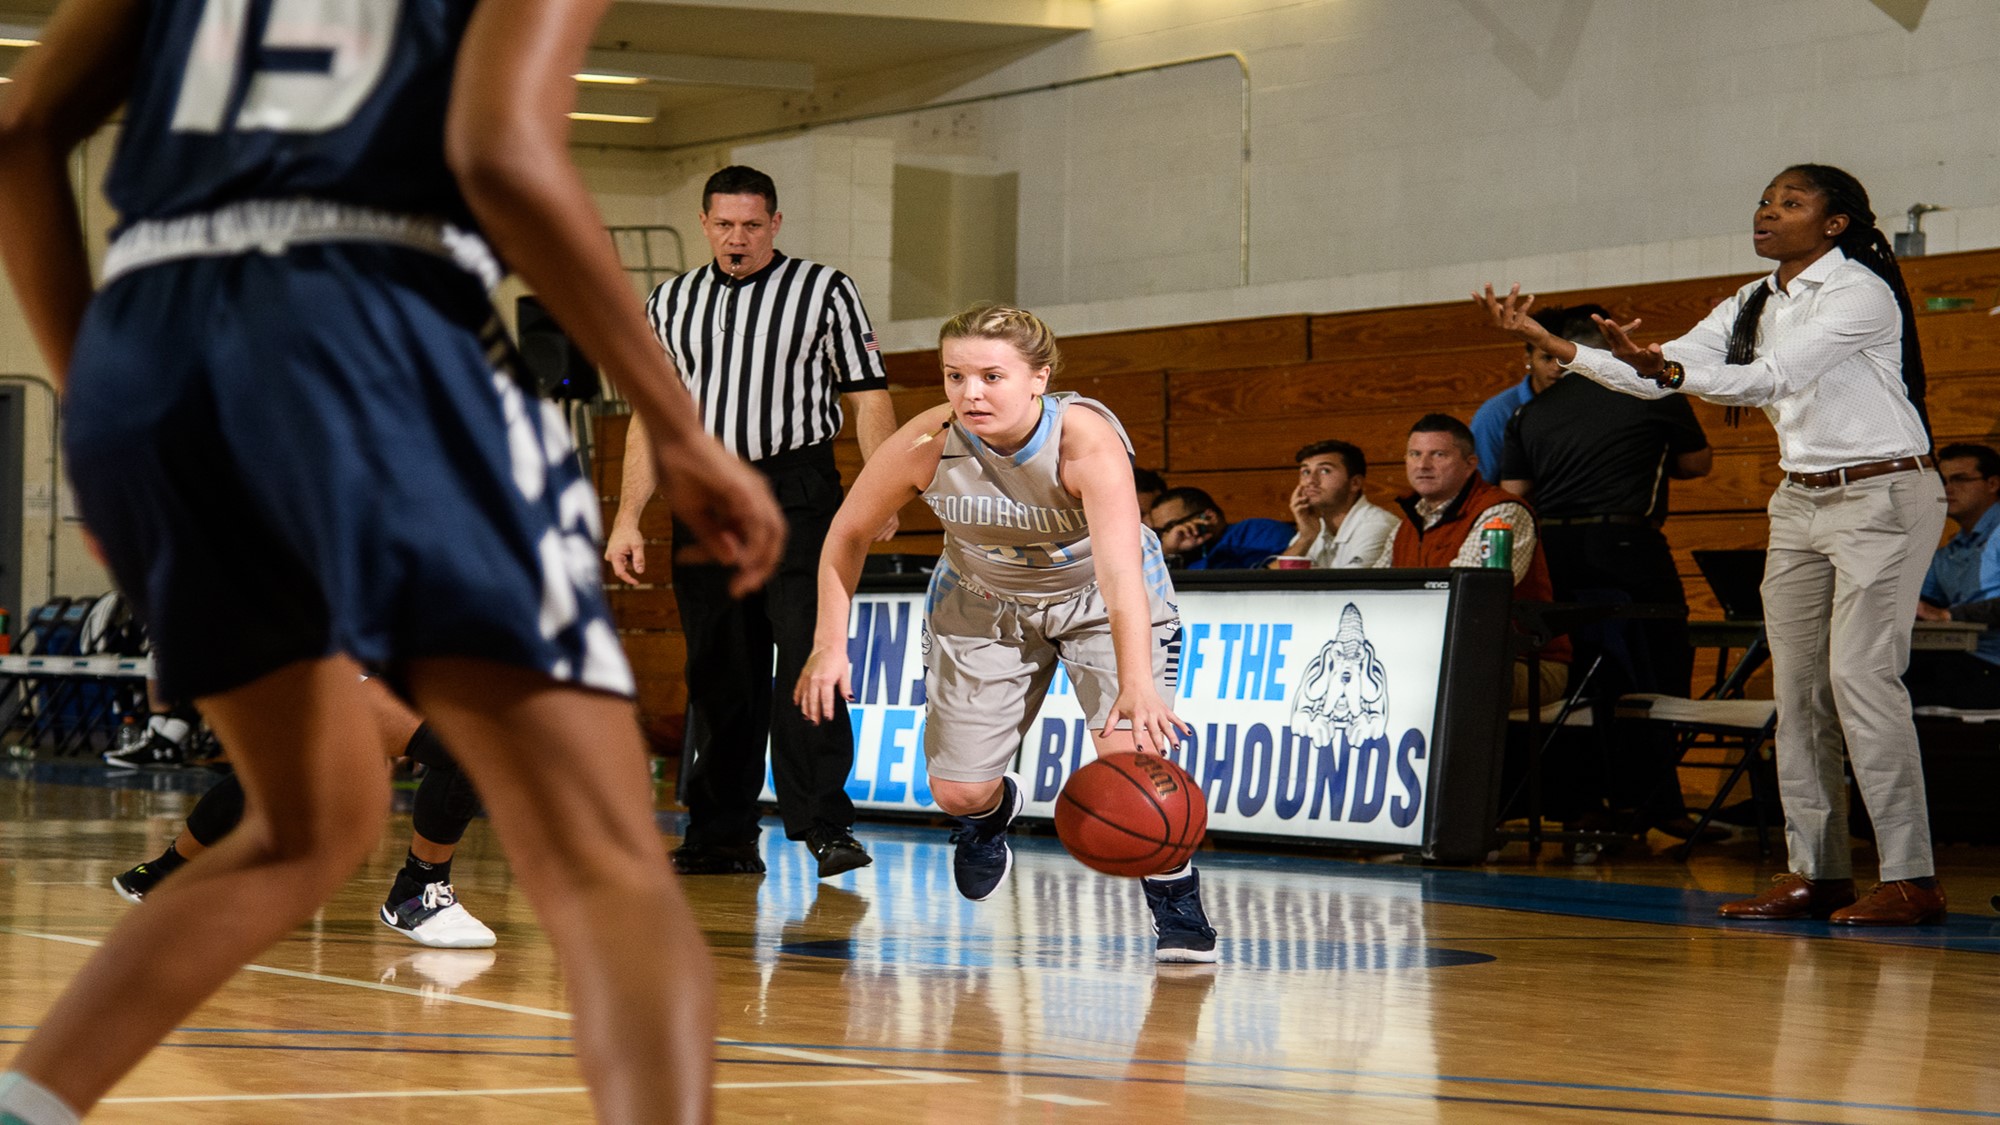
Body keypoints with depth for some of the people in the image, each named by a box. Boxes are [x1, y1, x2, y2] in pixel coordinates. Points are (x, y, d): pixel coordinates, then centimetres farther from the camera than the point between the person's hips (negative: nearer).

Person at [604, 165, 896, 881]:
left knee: (807, 658, -12)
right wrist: (627, 519, 8)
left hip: (796, 494, -4)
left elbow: (867, 397, 0)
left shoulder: (825, 292, 4)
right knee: (718, 673, 5)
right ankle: (722, 835, 10)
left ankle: (825, 824, -11)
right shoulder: (671, 303, 14)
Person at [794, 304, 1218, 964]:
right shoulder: (928, 444, -29)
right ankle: (992, 813, 45)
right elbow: (847, 535, -10)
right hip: (984, 602, 3)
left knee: (1131, 754, -25)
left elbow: (1120, 572, -51)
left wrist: (1137, 684, -65)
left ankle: (1179, 913, -2)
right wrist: (830, 644, -17)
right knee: (957, 793, 4)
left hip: (1095, 598, -3)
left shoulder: (1088, 442, -38)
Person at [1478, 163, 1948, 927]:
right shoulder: (1752, 306, 11)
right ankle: (1816, 872, 6)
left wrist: (1667, 370, -36)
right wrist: (1546, 342, -1)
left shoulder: (1859, 291, -12)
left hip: (1882, 497, -8)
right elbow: (1659, 376, 8)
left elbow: (1774, 378, -24)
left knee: (1860, 674, -15)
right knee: (1796, 684, 3)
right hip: (1800, 501, 8)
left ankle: (1910, 879, -14)